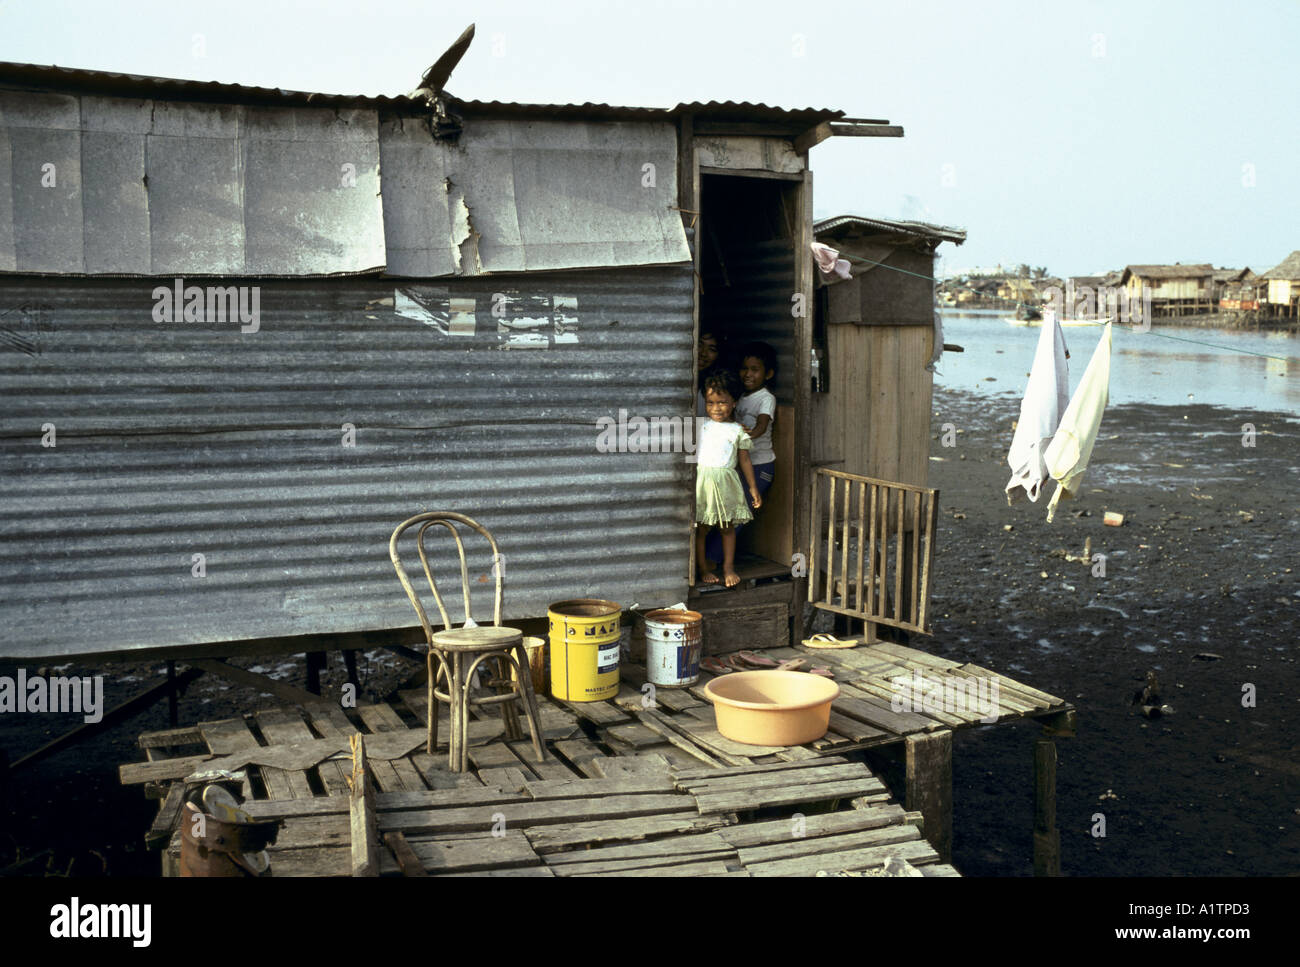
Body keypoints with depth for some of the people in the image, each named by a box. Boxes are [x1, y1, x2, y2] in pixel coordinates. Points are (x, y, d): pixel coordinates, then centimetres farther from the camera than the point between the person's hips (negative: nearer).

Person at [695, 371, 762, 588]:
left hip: (726, 483, 0)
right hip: (701, 479, 0)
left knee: (728, 527, 9)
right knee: (701, 528, 3)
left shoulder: (738, 431, 4)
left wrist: (753, 487, 9)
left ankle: (729, 567, 21)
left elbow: (745, 460, 9)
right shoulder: (700, 425, 5)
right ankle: (703, 568, 16)